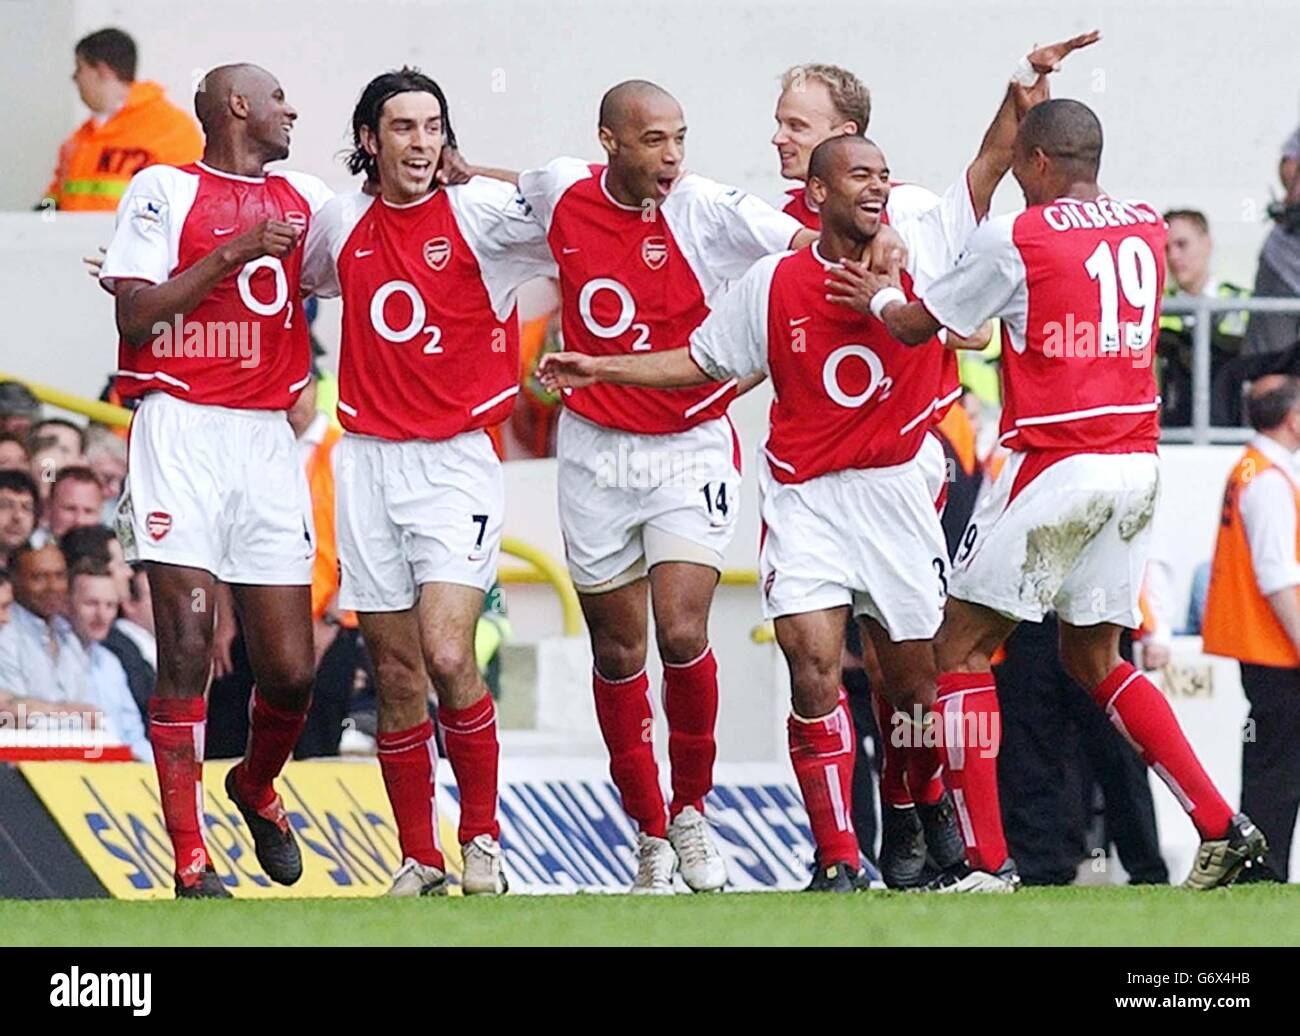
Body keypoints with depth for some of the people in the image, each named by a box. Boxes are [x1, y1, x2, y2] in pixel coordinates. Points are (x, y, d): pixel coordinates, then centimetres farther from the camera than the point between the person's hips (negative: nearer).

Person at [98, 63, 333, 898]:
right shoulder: (164, 190, 2)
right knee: (187, 654, -11)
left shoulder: (305, 200, 17)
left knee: (290, 670, 1)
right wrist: (235, 252, -11)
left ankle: (257, 789, 32)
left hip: (268, 441, 5)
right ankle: (190, 862, -8)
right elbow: (134, 314, -6)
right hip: (182, 430, -5)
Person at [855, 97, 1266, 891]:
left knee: (961, 647, 4)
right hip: (1138, 464, 6)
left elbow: (916, 326, 4)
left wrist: (878, 295, 27)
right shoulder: (1148, 229, 9)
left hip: (1055, 464, -6)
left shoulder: (1014, 239, -8)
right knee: (1094, 658, 18)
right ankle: (1223, 828, 7)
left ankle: (988, 860, -3)